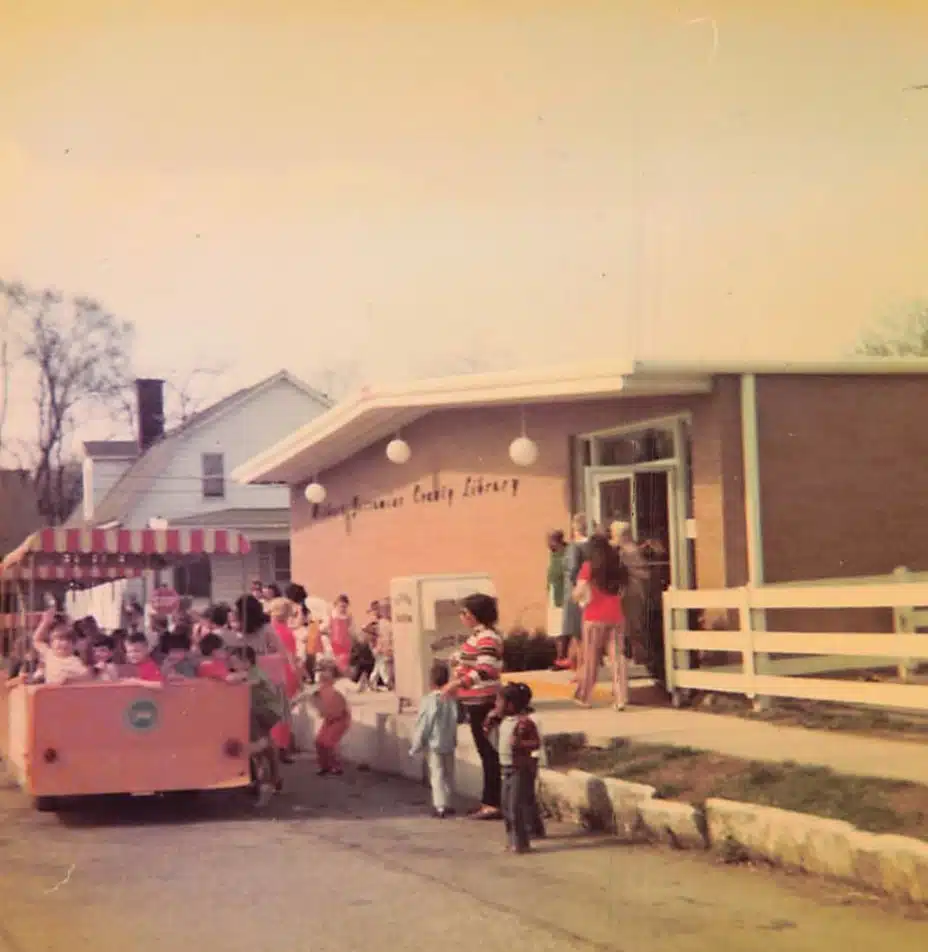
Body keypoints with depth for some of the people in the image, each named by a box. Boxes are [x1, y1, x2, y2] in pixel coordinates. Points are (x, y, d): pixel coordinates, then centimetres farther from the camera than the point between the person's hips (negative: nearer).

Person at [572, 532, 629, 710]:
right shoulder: (618, 565, 8)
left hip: (594, 618, -3)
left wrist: (578, 595, 10)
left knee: (590, 658, 8)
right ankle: (620, 699, -5)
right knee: (617, 657, 2)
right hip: (615, 617, 3)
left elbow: (578, 593, -11)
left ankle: (584, 697, 19)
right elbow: (622, 590, 14)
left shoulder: (589, 566, -7)